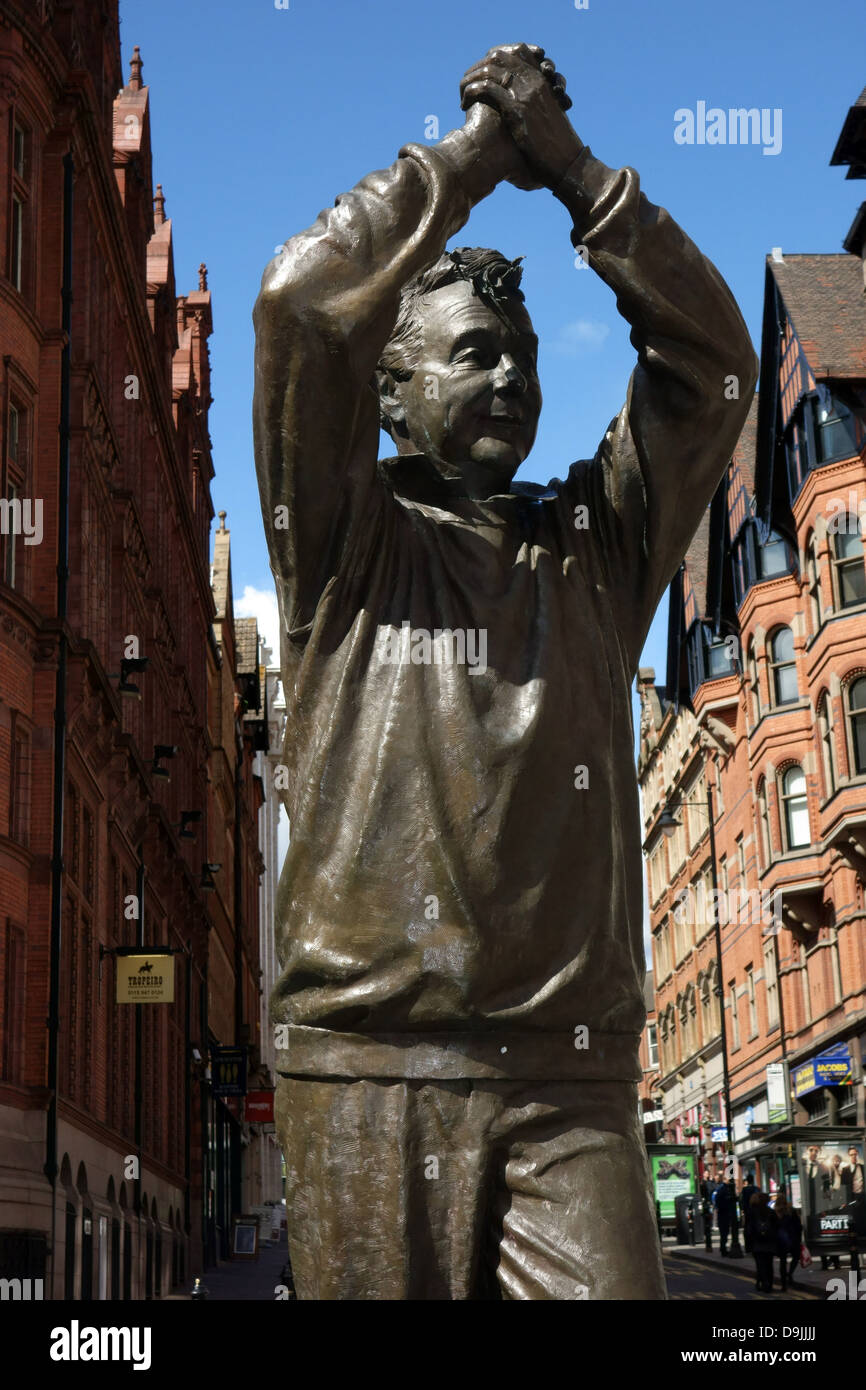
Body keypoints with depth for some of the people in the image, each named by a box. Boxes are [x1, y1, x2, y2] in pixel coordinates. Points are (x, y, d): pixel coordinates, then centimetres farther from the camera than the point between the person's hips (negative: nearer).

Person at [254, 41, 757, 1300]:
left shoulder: (595, 547, 18)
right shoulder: (347, 542, 10)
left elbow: (710, 357, 10)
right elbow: (304, 301, -3)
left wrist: (568, 164, 6)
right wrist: (474, 153, 6)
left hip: (568, 1069, 2)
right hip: (369, 1062, -2)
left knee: (610, 1292, -9)